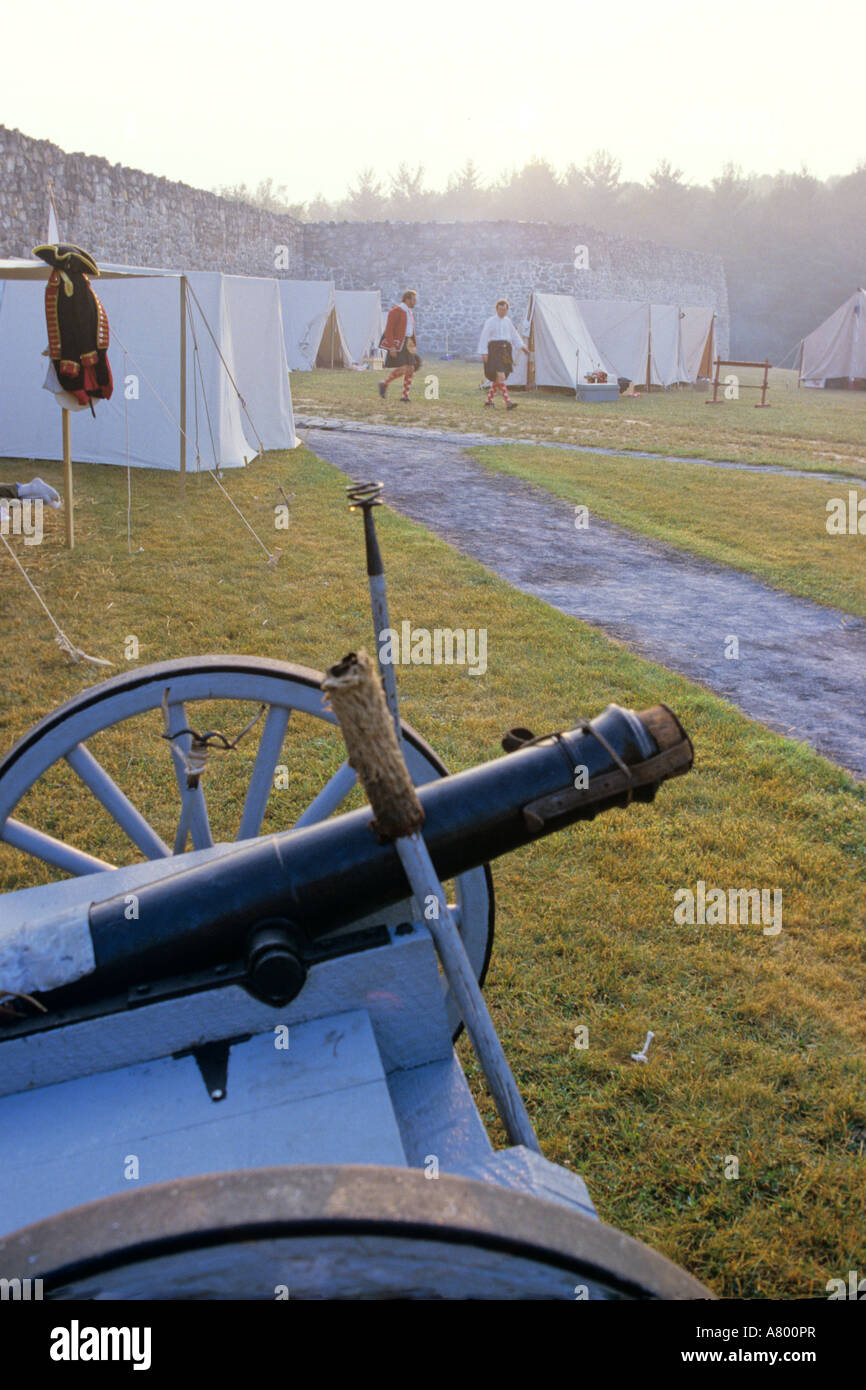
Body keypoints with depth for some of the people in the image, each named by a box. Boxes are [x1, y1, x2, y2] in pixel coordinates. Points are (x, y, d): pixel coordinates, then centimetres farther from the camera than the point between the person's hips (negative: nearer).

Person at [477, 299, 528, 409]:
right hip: (495, 351, -8)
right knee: (501, 377, -16)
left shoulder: (507, 321, 15)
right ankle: (508, 402, -24)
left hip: (505, 351, 8)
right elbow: (484, 337, -10)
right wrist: (484, 353, -18)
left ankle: (489, 400, 24)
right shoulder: (491, 321, -6)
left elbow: (514, 335, 23)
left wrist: (522, 347, 16)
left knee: (497, 378, 11)